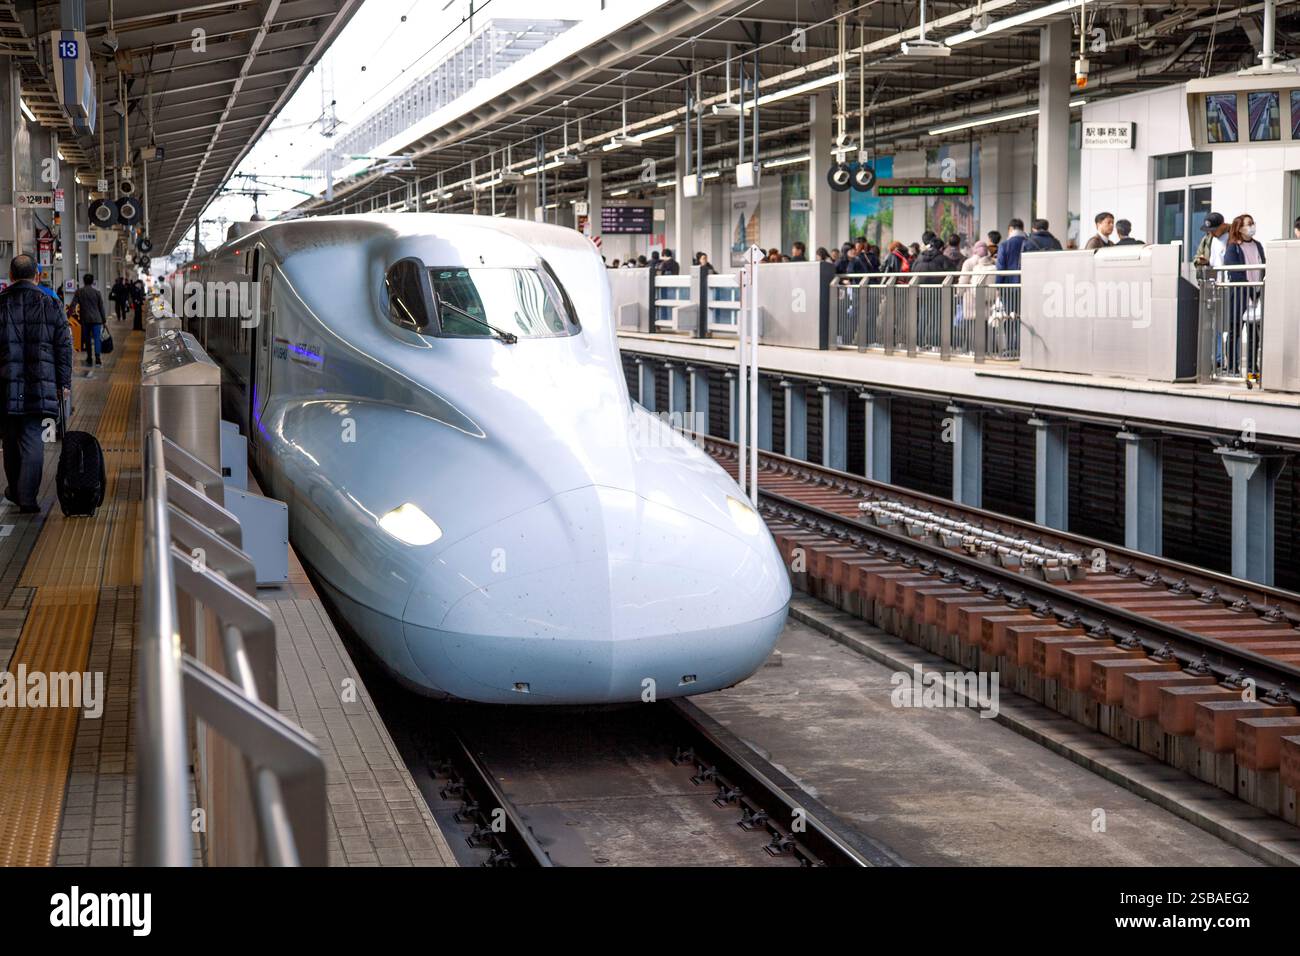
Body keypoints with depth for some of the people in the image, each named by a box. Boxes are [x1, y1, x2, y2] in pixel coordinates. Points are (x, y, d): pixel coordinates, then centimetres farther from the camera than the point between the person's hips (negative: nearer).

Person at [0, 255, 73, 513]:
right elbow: (64, 347, 2)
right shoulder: (50, 305, 1)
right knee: (32, 438, 0)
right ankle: (27, 497, -7)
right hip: (41, 385, 0)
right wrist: (64, 383, 8)